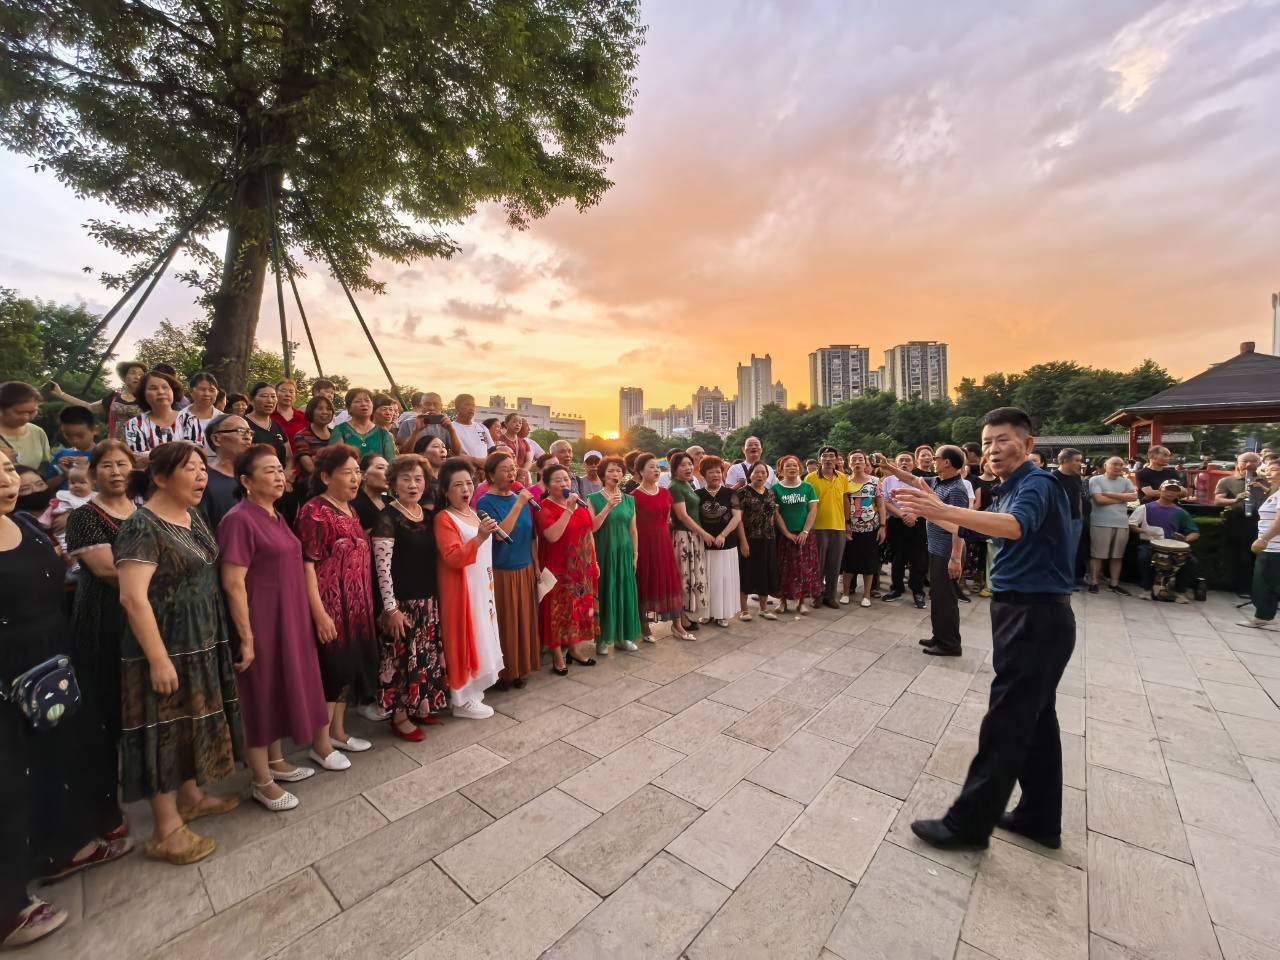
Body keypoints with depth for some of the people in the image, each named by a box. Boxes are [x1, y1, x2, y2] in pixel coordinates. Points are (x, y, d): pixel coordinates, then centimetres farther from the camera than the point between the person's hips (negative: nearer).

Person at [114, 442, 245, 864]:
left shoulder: (193, 517, 7)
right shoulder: (142, 527, -19)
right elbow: (133, 598, -22)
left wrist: (212, 636, 15)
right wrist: (158, 659, -22)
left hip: (202, 639, 8)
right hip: (166, 644, -8)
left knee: (193, 720, 19)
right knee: (166, 728, 3)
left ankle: (190, 796, 36)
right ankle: (166, 831, 18)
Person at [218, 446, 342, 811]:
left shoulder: (275, 515, 9)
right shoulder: (240, 520, -17)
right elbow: (233, 584, -19)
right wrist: (246, 638, -19)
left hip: (289, 619, 9)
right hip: (261, 622, -8)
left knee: (283, 688, 18)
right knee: (262, 696, 5)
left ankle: (276, 761, 35)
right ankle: (261, 780, 22)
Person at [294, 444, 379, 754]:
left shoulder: (350, 510, 11)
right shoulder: (315, 511, -14)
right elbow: (307, 566, -18)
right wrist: (320, 614, -22)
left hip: (355, 607, 8)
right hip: (331, 608, -8)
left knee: (349, 666, 16)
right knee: (330, 670, 3)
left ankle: (338, 732, 32)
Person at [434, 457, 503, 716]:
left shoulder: (473, 513, 12)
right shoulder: (444, 518, -15)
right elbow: (453, 558, -26)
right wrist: (480, 537, -35)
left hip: (481, 588, 9)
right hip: (461, 591, -9)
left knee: (479, 638, 15)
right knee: (466, 640, -2)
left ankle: (473, 691, 29)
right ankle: (463, 700, 11)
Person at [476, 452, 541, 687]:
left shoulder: (520, 497, 6)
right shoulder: (485, 502, -9)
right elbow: (500, 534, -22)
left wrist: (536, 566, 12)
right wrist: (518, 504, -23)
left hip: (525, 570, 5)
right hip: (501, 573, -5)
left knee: (524, 621, 13)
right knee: (504, 624, 4)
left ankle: (520, 668, 29)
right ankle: (503, 672, 22)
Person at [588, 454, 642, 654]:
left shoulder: (629, 499, 7)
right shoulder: (594, 499, -3)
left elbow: (633, 530, 10)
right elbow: (592, 527, -12)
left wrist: (635, 554, 8)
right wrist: (608, 507, -19)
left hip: (625, 553, 4)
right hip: (603, 553, -3)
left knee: (625, 593, 8)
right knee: (604, 593, 2)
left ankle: (624, 636, 22)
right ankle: (602, 639, 14)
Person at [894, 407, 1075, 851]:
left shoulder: (1036, 483, -16)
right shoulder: (1014, 488, 15)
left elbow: (1014, 526, -36)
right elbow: (978, 525, 18)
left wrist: (942, 510, -48)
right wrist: (930, 510, 7)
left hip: (1036, 618, -10)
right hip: (1028, 614, 10)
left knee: (1005, 724, -2)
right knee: (1034, 719, 17)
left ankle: (969, 823, 8)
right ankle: (1040, 818, 31)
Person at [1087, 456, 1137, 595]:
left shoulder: (1126, 481, 13)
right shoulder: (1095, 480, -3)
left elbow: (1134, 496, -2)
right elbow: (1099, 499, -13)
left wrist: (1110, 494, -9)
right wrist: (1122, 497, -3)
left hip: (1122, 523, 5)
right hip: (1101, 523, -5)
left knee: (1117, 556, 10)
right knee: (1097, 555, -1)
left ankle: (1115, 584, 18)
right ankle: (1093, 582, 6)